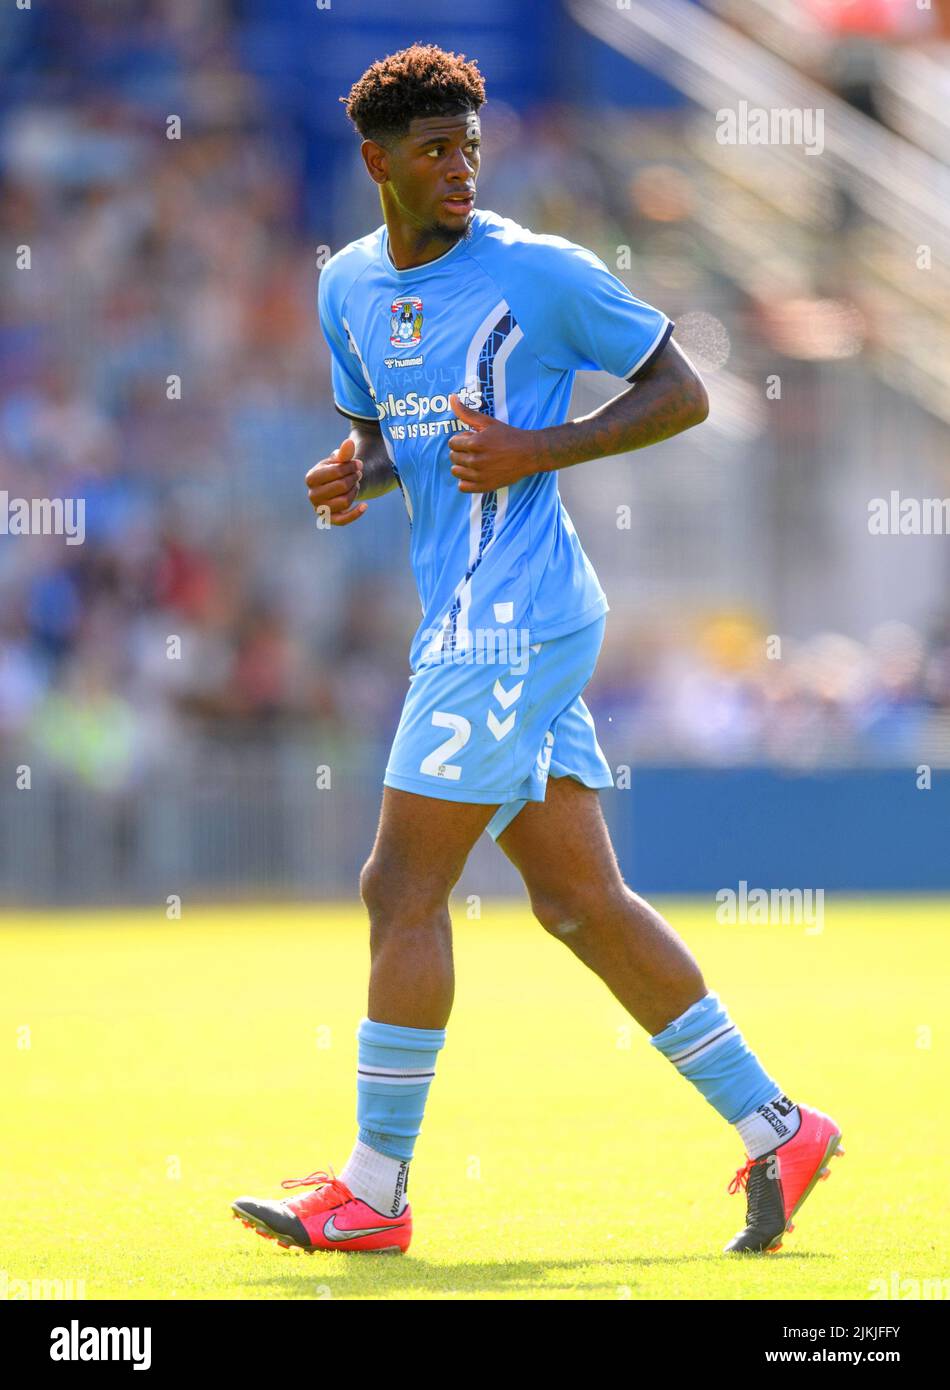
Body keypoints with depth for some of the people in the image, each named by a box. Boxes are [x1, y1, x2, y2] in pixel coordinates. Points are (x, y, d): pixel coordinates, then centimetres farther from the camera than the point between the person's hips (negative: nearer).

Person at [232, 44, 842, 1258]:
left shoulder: (541, 274, -8)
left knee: (401, 892, -7)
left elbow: (683, 394, -2)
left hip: (515, 622, -8)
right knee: (583, 904, 9)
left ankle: (374, 1192, 0)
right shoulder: (350, 287, 12)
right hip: (473, 623, 8)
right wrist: (357, 476, 2)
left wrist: (540, 453, -14)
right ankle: (774, 1129, 15)